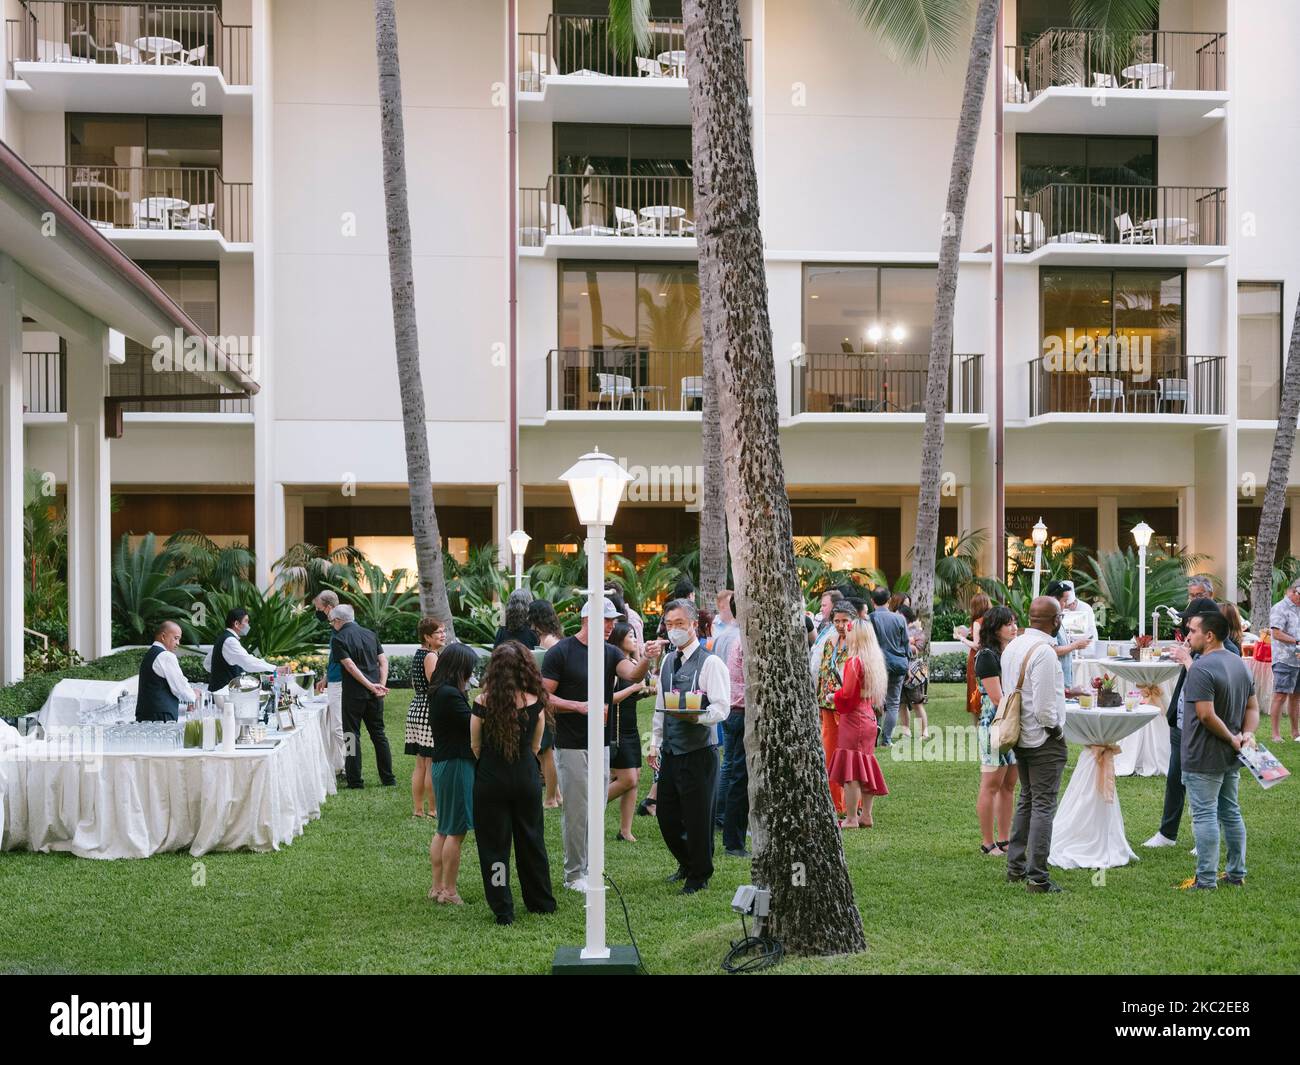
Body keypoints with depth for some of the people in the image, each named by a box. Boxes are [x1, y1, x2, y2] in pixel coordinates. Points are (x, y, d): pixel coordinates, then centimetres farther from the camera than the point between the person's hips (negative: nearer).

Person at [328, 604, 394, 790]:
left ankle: (355, 781, 3)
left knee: (353, 736, 2)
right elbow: (383, 661, 5)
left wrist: (370, 685, -16)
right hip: (374, 696, 5)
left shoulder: (338, 639, -6)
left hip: (354, 694, -5)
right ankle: (388, 778, 13)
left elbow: (350, 666, -15)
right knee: (379, 734, 12)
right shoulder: (370, 634, 11)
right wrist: (381, 685, -2)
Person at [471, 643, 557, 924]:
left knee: (494, 846, 8)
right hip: (527, 779, 2)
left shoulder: (483, 702, -13)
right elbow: (536, 746, 3)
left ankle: (503, 910, 9)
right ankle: (541, 902, 28)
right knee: (531, 840, 18)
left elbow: (475, 747, -2)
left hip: (491, 780, -2)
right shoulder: (535, 702, -8)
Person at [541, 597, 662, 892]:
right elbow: (544, 697, -9)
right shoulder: (561, 652, -7)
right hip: (572, 745, -6)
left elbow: (632, 674, -12)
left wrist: (647, 660, -32)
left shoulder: (610, 652, 8)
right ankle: (573, 875, 9)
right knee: (576, 812, -2)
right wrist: (579, 706, -19)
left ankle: (590, 871, 21)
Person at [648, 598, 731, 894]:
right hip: (670, 752, 7)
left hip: (698, 753, -7)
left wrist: (696, 716, -32)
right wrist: (655, 743, 17)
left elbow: (722, 708, -16)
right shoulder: (667, 661, 12)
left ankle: (699, 876, 19)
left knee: (697, 818, 1)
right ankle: (686, 863, 38)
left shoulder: (710, 663, -11)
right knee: (666, 815, 14)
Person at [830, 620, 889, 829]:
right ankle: (866, 816, 17)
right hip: (869, 717, 8)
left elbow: (847, 694, -21)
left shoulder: (854, 662, -17)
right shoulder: (875, 661, 8)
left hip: (853, 718, -8)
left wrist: (835, 696, -1)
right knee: (865, 767, 13)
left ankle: (851, 819, -2)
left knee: (850, 770, -3)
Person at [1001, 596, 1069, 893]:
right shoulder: (1044, 651, -21)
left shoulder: (1012, 646, 7)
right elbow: (1044, 707, -23)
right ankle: (1037, 877, -3)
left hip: (1020, 736, 9)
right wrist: (1056, 730, -6)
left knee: (1026, 801, 19)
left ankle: (1015, 867, 24)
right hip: (1044, 740, -8)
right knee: (1044, 805, -4)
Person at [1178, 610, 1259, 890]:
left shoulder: (1201, 668, -20)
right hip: (1232, 760, 9)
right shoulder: (1240, 664, 9)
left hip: (1204, 759, -9)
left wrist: (1232, 739, -15)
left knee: (1205, 815, -3)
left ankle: (1206, 880, 1)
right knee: (1231, 812, 17)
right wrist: (1248, 733, -3)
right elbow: (1253, 708, 11)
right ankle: (1237, 874, 24)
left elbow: (1207, 715, -26)